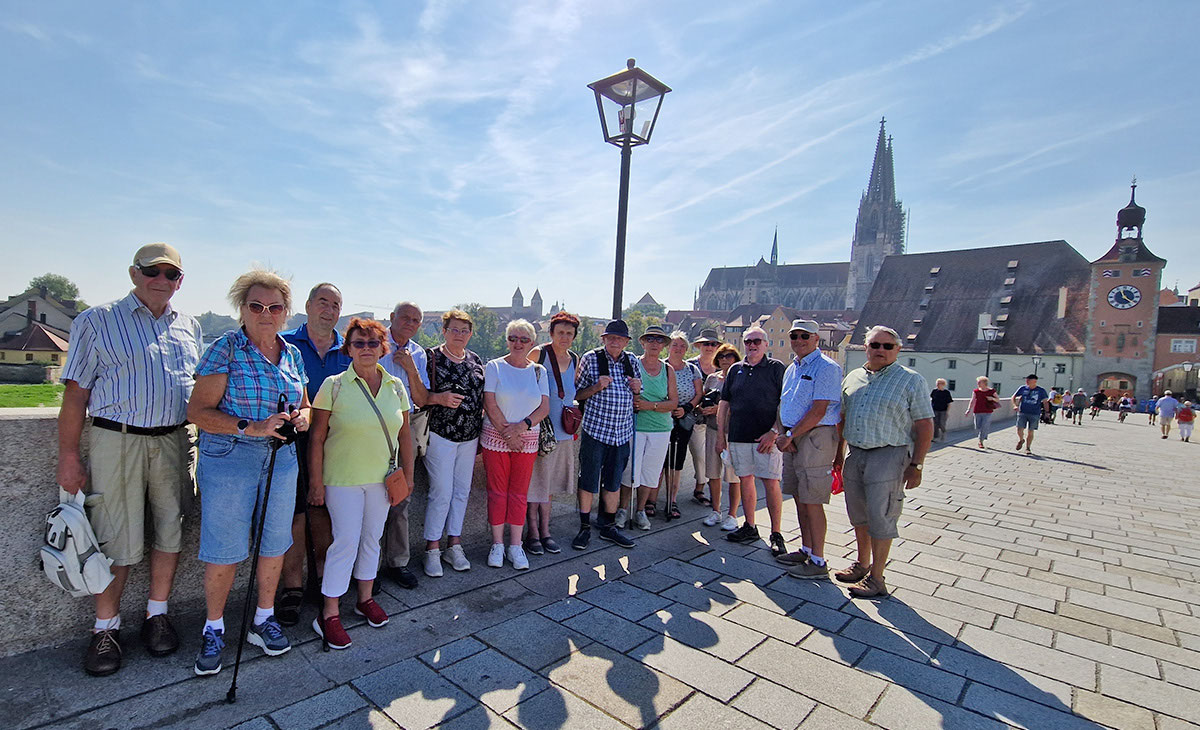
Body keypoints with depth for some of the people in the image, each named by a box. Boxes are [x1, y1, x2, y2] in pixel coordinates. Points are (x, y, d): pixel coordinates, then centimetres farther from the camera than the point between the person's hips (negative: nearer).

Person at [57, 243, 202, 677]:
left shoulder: (189, 328, 13)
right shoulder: (97, 321, 1)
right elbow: (76, 391, -2)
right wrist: (69, 455, -6)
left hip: (173, 441, 4)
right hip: (117, 440, -3)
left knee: (170, 530, 9)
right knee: (117, 540, 1)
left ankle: (157, 615, 25)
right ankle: (105, 628, 18)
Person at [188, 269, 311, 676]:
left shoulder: (292, 355, 9)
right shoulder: (225, 349, -7)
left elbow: (304, 406, 18)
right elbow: (198, 411, -12)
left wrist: (302, 417, -5)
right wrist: (251, 428, -23)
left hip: (281, 460, 5)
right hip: (228, 460, -5)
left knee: (274, 543, 12)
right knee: (224, 550, 4)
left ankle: (264, 619, 31)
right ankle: (214, 630, 26)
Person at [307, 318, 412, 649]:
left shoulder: (396, 386, 2)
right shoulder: (334, 385, -9)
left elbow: (404, 435, 6)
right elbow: (317, 437, -8)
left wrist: (407, 476, 5)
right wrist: (315, 481, -9)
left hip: (382, 478, 4)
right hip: (343, 478, -4)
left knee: (372, 538, 15)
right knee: (346, 541, -2)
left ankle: (365, 599, 33)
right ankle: (329, 614, 13)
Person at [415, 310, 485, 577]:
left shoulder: (476, 361, 10)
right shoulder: (431, 357, -5)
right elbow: (419, 397, -6)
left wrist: (481, 434, 11)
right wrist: (440, 398, -23)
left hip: (470, 437, 5)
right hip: (440, 435, -5)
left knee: (462, 491, 11)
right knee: (441, 492, -4)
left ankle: (454, 546, 24)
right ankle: (432, 550, 12)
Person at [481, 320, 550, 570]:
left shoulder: (538, 371, 7)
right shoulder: (494, 367, 0)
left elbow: (544, 408, 0)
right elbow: (490, 405, -7)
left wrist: (522, 426, -15)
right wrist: (507, 433, -12)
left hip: (527, 441, 2)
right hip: (495, 439, -2)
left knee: (519, 493, 7)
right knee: (497, 491, 4)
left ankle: (515, 546, 16)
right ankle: (497, 545, 16)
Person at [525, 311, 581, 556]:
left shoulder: (575, 361, 9)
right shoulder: (538, 354, -9)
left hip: (563, 432, 6)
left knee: (550, 483, 14)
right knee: (535, 482, 2)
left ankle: (545, 531, 24)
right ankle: (532, 533, 15)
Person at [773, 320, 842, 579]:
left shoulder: (826, 368, -11)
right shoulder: (792, 369, 16)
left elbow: (818, 411, -18)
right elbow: (782, 405, 17)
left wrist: (789, 435, -13)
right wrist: (781, 434, 1)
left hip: (815, 437, -8)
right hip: (792, 439, 8)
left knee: (812, 501, -4)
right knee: (799, 499, 14)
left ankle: (818, 562, 6)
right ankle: (806, 550, 27)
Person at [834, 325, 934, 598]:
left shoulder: (911, 380, -3)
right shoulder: (852, 378, 11)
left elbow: (924, 426, -5)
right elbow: (842, 418, 19)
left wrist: (916, 465, -10)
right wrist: (839, 453, 16)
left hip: (889, 456, -5)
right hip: (854, 455, 5)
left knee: (880, 517, -3)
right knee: (858, 515, 14)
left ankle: (876, 578, 9)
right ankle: (862, 564, 31)